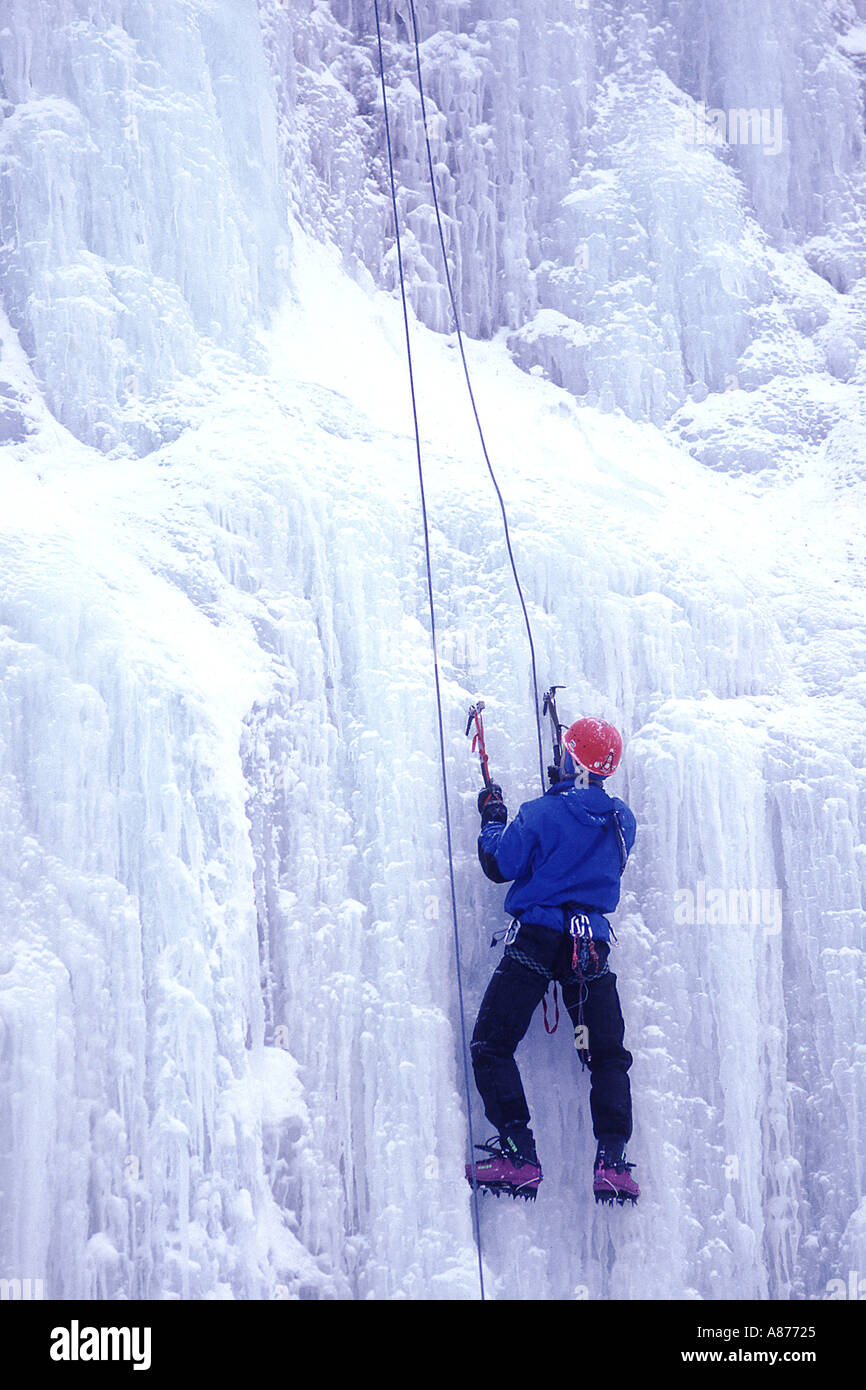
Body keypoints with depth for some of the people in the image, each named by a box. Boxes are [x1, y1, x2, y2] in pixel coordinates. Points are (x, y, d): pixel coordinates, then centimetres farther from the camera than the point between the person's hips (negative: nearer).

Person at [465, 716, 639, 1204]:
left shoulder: (544, 812, -10)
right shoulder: (623, 820, 6)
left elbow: (499, 865, -6)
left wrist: (493, 817, 12)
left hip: (536, 939, -5)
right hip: (593, 943, 5)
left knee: (492, 1045, 2)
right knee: (608, 1054, 13)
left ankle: (519, 1155, -8)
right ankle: (612, 1161, 1)